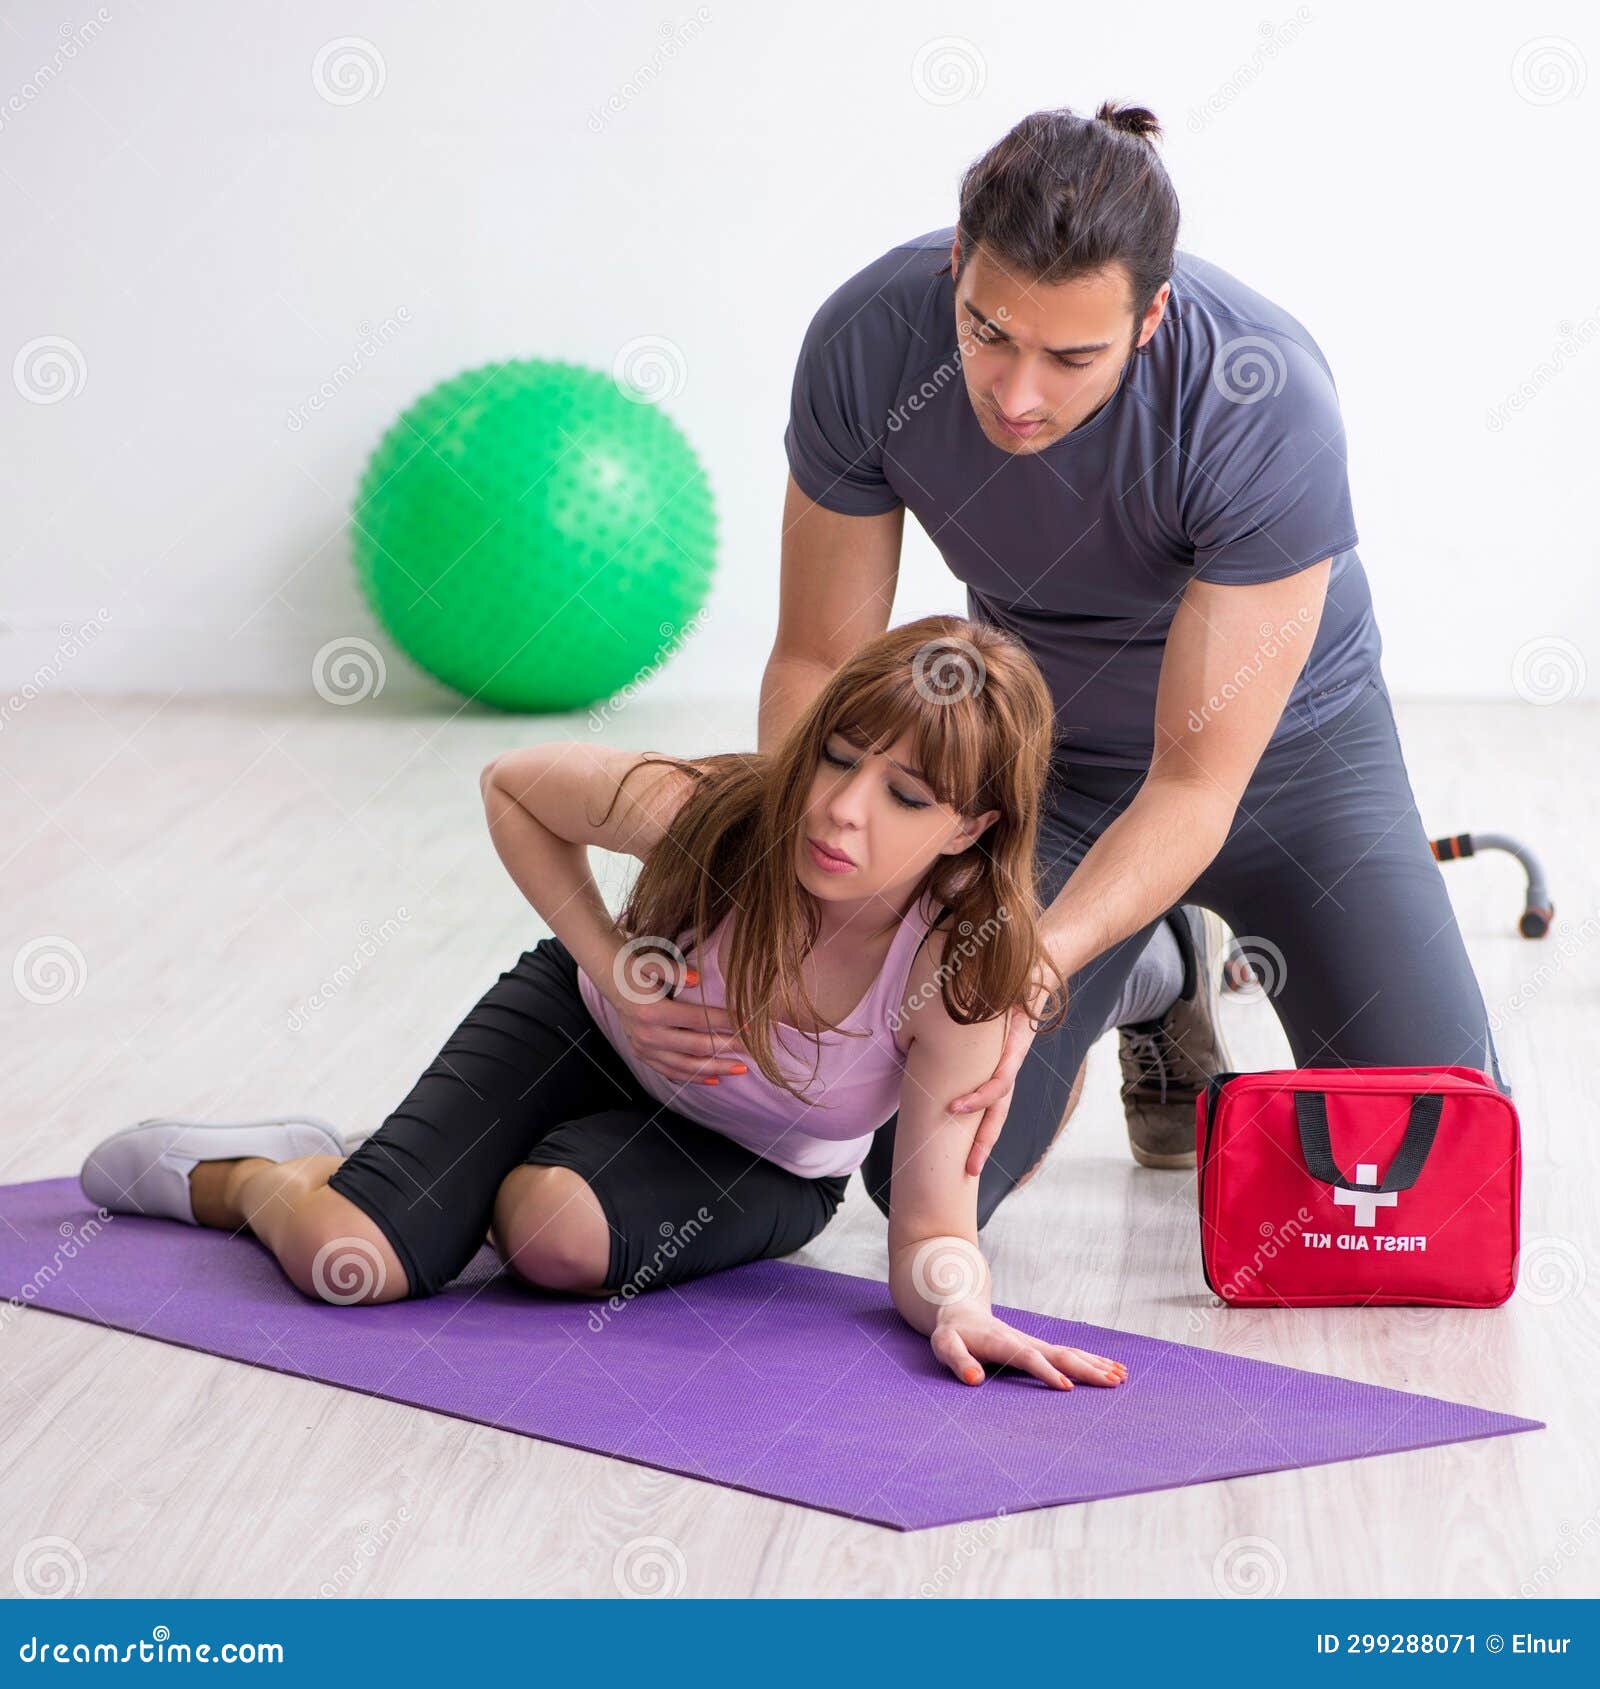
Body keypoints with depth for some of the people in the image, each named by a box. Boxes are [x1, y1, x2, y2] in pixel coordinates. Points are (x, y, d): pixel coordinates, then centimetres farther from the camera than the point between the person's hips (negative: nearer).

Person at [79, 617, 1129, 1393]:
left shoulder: (963, 971, -33)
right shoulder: (709, 812, -32)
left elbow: (934, 1227, -28)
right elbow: (513, 785, -11)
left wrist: (956, 1308, -51)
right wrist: (610, 967, -19)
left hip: (762, 1164, 0)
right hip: (592, 1026, 0)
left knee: (559, 1233, -32)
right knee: (349, 1260, -20)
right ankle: (245, 1177, 17)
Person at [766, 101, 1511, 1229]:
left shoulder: (1266, 405, -35)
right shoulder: (868, 342, -26)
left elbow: (1197, 781, -30)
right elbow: (823, 659, -14)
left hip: (1284, 746, -2)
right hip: (1052, 758, 2)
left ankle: (1268, 948, 20)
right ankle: (1151, 974, 22)